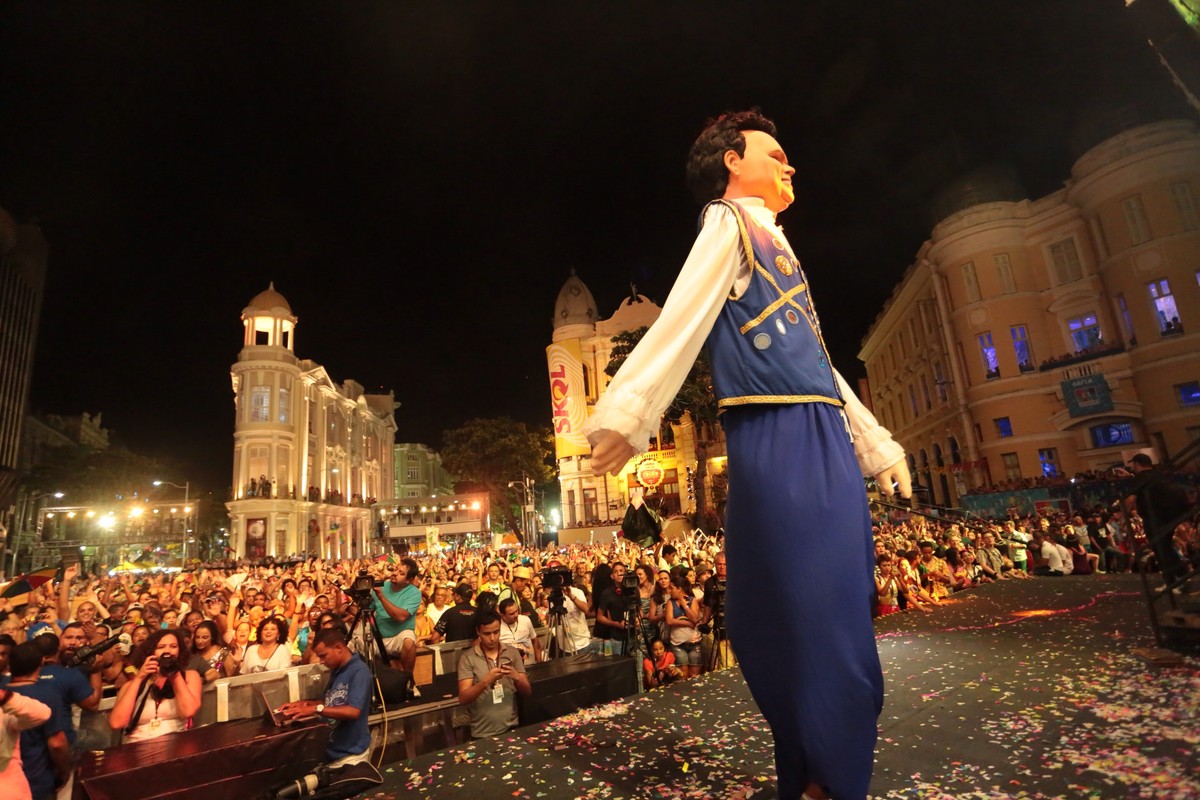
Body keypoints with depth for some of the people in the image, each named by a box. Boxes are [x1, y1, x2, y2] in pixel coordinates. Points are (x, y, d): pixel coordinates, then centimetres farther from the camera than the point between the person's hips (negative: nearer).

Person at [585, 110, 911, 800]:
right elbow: (682, 319, -14)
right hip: (778, 442, -9)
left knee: (841, 614, 13)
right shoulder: (729, 221, 4)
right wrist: (626, 413, -28)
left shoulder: (775, 245, 29)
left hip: (826, 444, 9)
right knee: (805, 617, -6)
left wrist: (877, 444, 28)